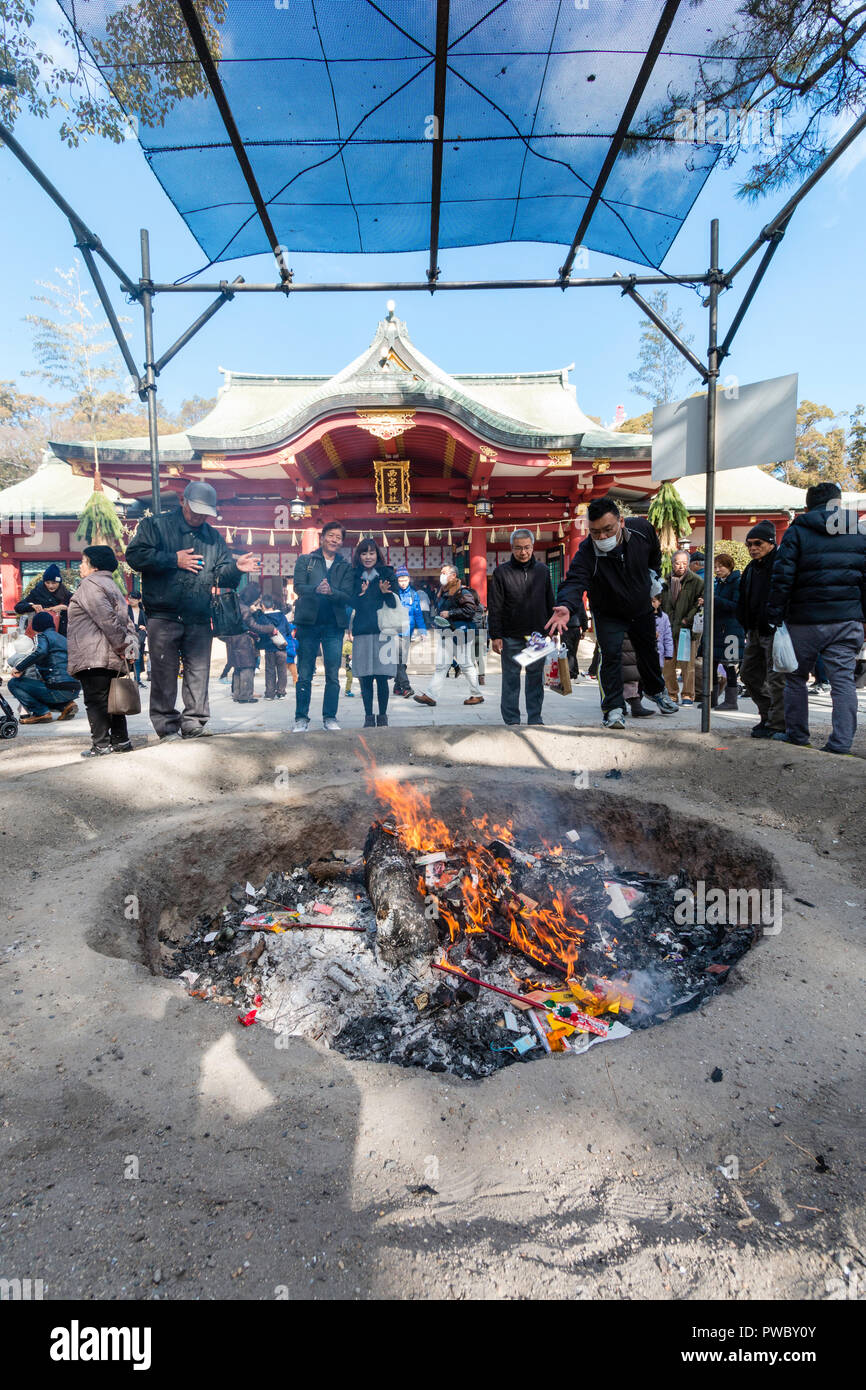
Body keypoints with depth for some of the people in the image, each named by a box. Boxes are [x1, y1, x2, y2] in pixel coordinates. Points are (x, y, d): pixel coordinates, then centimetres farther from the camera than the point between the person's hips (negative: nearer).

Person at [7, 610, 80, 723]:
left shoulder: (43, 636, 1)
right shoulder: (63, 638, 25)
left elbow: (40, 651, -21)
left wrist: (19, 668, -14)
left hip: (59, 690, -8)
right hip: (74, 690, 8)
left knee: (14, 683, 2)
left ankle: (41, 713, -8)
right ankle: (66, 705, 9)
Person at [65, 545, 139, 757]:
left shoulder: (89, 585, -6)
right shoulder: (112, 586, 23)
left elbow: (106, 618, -18)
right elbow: (127, 620, 19)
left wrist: (121, 645, -14)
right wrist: (131, 645, 10)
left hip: (93, 658, -9)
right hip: (113, 659, 9)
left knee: (95, 701, -5)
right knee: (111, 699, 13)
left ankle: (101, 745, -4)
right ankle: (121, 741, 15)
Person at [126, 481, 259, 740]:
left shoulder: (213, 537, 17)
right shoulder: (156, 525, 6)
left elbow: (221, 573, 15)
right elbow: (135, 556, -5)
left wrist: (236, 568, -7)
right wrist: (174, 560, -8)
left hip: (199, 620, 3)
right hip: (163, 616, -3)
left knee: (199, 672, 1)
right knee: (164, 673, -1)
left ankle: (194, 723, 8)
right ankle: (166, 725, 7)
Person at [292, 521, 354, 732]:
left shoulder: (345, 567, 11)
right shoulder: (305, 560, 9)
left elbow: (348, 596, 0)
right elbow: (298, 586, -4)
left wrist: (331, 591, -20)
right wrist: (316, 589, -24)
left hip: (334, 625, 1)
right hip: (309, 622, -1)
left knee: (333, 675, 0)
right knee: (304, 674, 2)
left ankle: (330, 717, 10)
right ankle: (301, 718, 9)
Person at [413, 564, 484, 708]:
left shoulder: (462, 592, -11)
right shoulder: (442, 591, 15)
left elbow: (470, 610, -20)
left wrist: (449, 613, -19)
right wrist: (436, 622, 12)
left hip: (460, 633, -8)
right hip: (445, 633, 8)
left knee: (466, 665, -1)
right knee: (441, 665, 6)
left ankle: (477, 695, 11)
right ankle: (430, 695, 5)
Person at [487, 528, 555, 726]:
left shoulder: (542, 570, 9)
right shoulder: (501, 572, -1)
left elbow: (550, 603, 15)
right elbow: (494, 607, -3)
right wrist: (495, 636, -9)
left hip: (537, 635, 3)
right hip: (511, 637, -3)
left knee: (536, 677, 7)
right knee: (511, 678, 3)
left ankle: (535, 718, 17)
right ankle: (512, 720, 11)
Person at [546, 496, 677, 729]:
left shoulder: (641, 528, -22)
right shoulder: (586, 552, -34)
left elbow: (655, 552, 2)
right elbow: (575, 580, -49)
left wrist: (653, 574, 1)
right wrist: (567, 606, -67)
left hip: (643, 609, 4)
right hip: (608, 614, -3)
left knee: (649, 651, 20)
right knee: (610, 655, -19)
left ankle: (655, 690, 47)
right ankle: (614, 708, -7)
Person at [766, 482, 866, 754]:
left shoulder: (797, 532, -1)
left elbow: (782, 577, -8)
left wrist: (774, 617, -6)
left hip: (805, 620, -2)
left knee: (795, 677, 13)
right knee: (843, 679, 3)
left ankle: (797, 733, 18)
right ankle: (842, 740, 0)